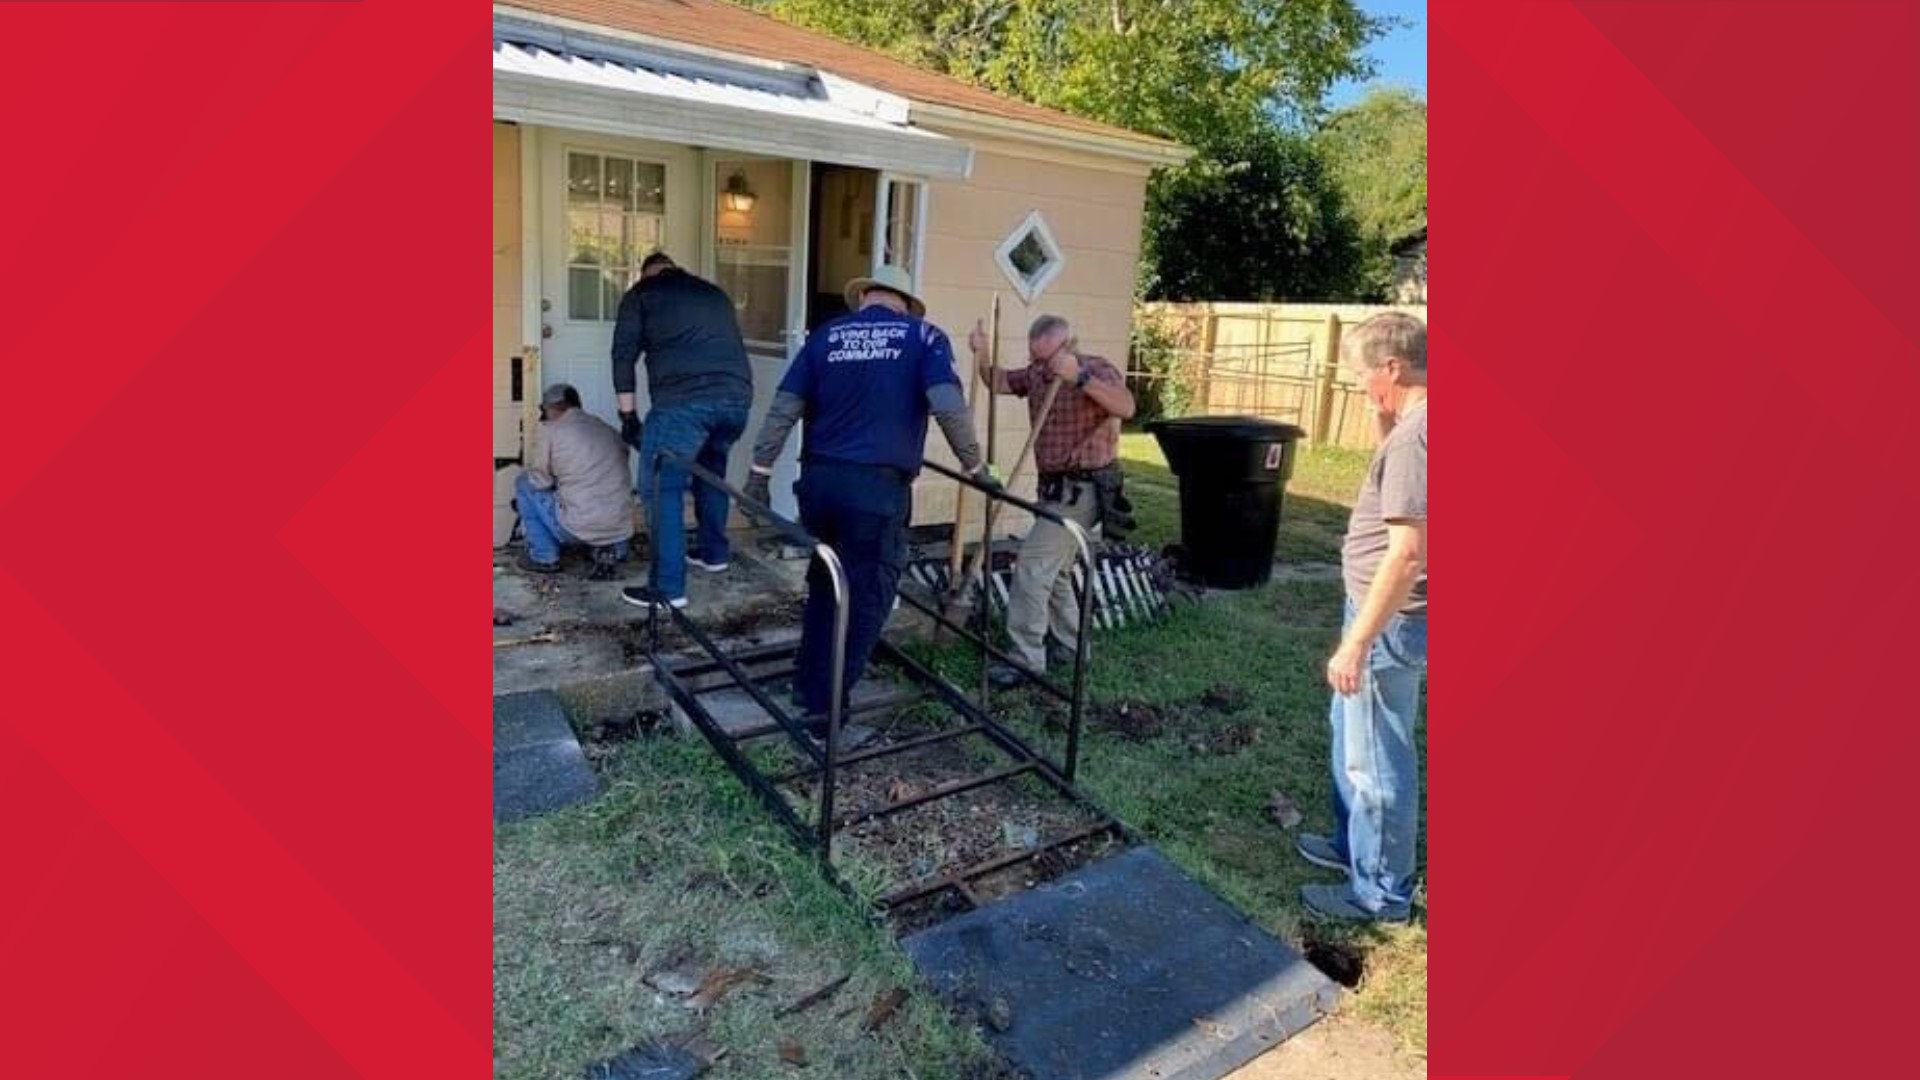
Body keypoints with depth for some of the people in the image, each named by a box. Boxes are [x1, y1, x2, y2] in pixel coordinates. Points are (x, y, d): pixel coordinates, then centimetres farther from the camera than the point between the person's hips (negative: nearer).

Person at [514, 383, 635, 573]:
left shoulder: (551, 430, -1)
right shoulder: (609, 430, 14)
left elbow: (539, 480, 4)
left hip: (579, 529, -5)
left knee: (524, 483, 15)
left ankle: (544, 557, 14)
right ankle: (615, 547, 14)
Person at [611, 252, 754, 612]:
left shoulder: (641, 293, 18)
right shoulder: (715, 293, 31)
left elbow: (624, 354, 11)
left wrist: (628, 416, 14)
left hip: (684, 399, -5)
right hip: (737, 395, 5)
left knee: (661, 487, 2)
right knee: (711, 469, 28)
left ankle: (669, 588, -1)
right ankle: (713, 553, 38)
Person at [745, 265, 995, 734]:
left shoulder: (827, 335, 12)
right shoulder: (923, 335, 3)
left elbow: (784, 408, 6)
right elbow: (949, 406, -11)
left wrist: (760, 470, 11)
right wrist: (975, 466, 0)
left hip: (819, 480, 5)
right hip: (877, 489, -4)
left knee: (825, 584, 23)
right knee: (866, 598, 9)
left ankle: (808, 686, 35)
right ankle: (825, 706, 16)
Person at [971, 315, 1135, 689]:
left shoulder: (1096, 368, -16)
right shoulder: (1036, 373, 6)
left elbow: (1126, 407, -32)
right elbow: (998, 382, 16)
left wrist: (1079, 377, -42)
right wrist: (981, 354, -4)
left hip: (1082, 488, -9)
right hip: (1056, 487, 9)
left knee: (1032, 567, -11)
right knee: (1053, 570, 19)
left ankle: (1026, 659, -4)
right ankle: (1069, 646, 34)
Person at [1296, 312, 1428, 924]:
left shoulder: (1413, 438, -25)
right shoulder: (1415, 424, 6)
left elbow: (1406, 553, -28)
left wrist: (1356, 643, -25)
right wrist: (1385, 421, 8)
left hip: (1392, 620, -11)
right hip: (1387, 612, 11)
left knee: (1375, 757, 4)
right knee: (1353, 732, 25)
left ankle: (1380, 893, 21)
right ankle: (1354, 843, 42)